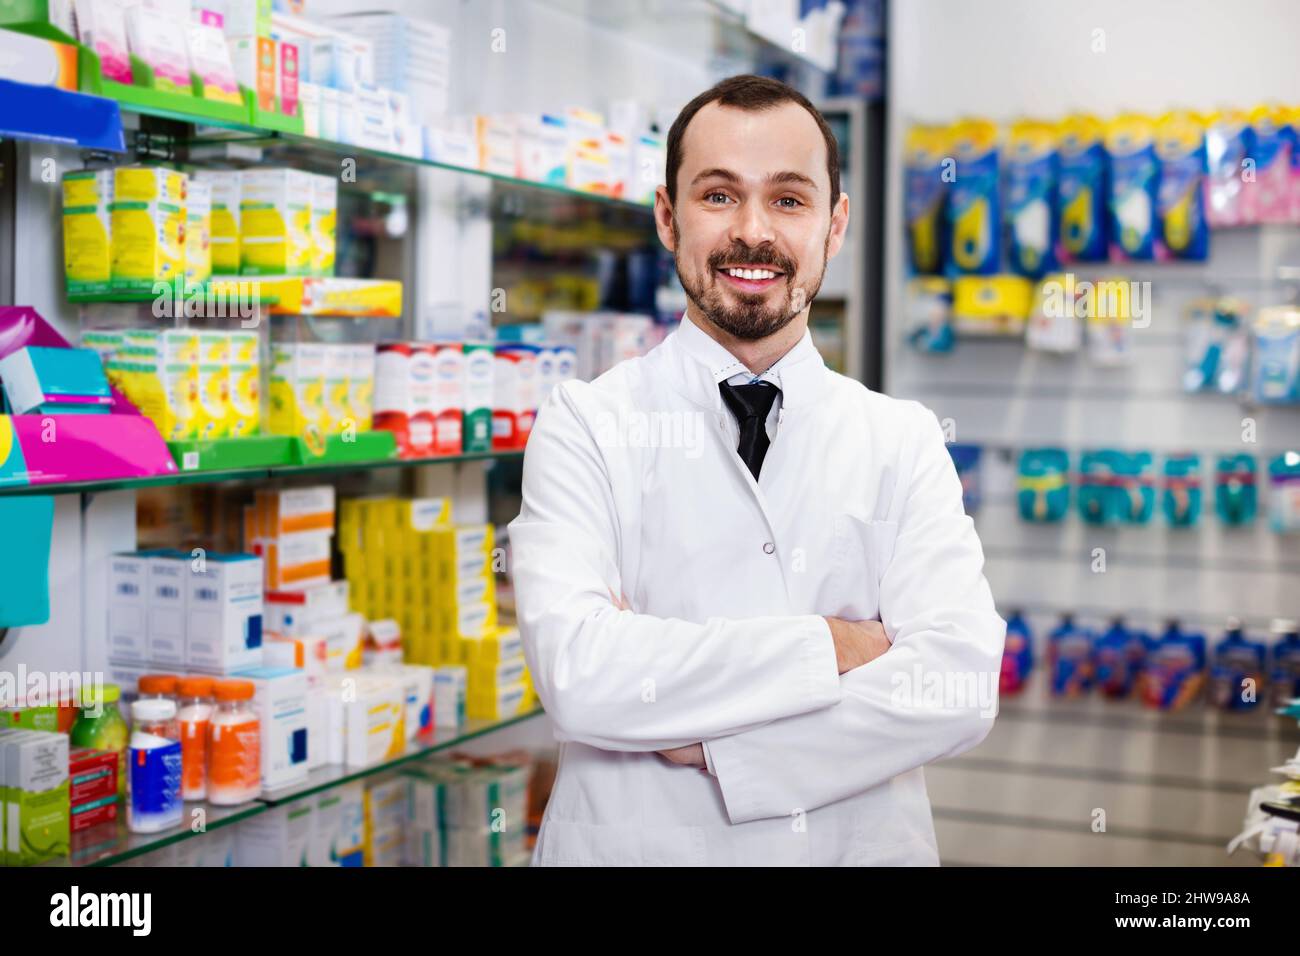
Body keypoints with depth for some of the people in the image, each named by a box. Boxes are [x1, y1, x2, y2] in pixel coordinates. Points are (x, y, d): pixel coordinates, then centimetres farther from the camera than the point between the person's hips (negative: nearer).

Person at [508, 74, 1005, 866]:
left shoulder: (905, 439, -3)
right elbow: (579, 673, -22)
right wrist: (826, 648, -18)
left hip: (865, 842, 2)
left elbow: (959, 687, -15)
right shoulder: (586, 425, -8)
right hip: (635, 843, -1)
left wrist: (708, 740, -20)